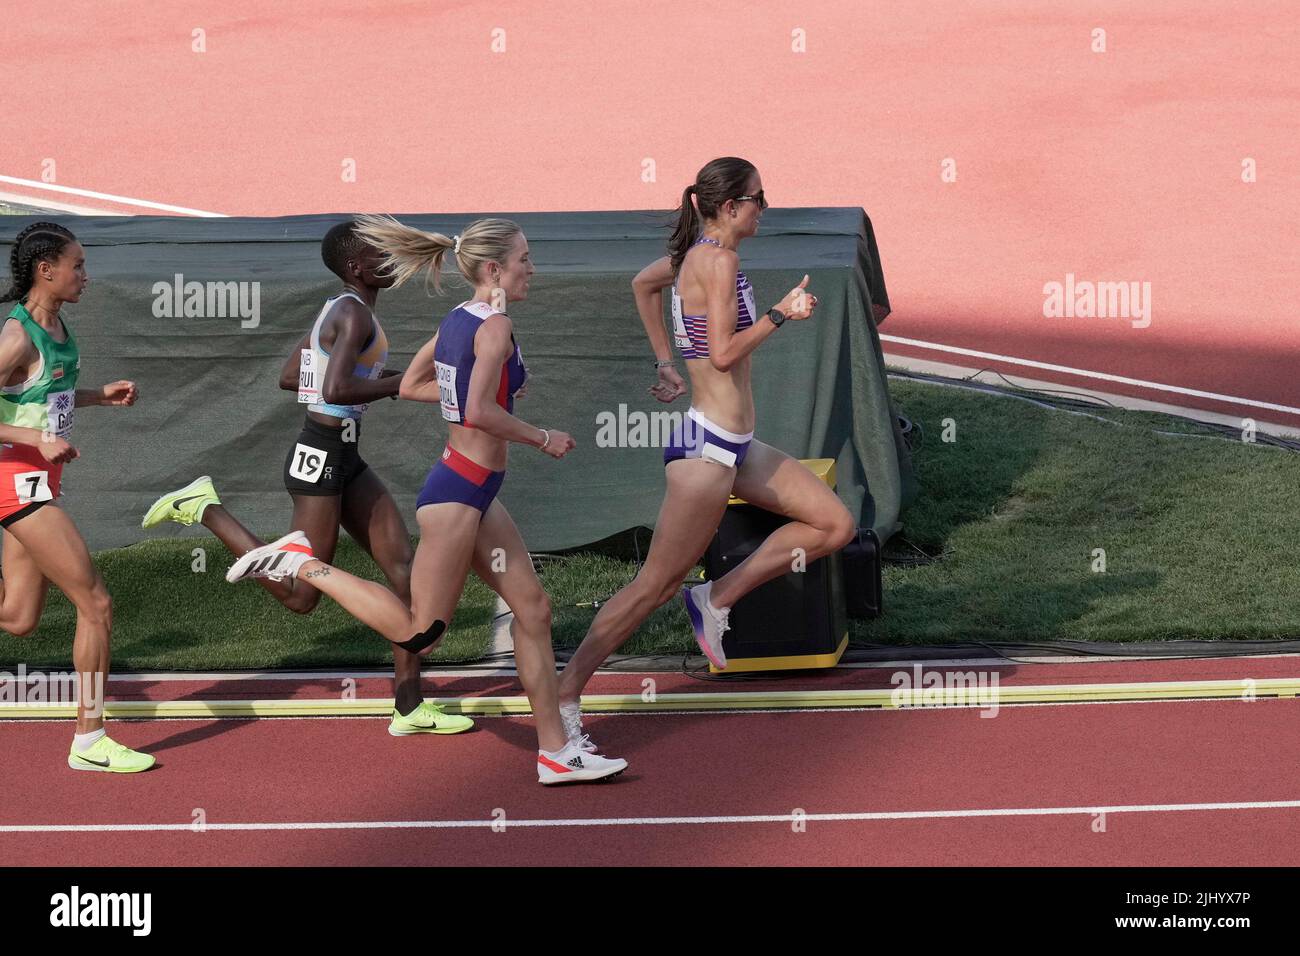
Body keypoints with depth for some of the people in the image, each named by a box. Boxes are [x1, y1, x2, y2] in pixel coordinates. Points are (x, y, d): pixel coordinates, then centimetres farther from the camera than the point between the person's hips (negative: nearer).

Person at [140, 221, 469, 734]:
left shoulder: (337, 309, 13)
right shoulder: (355, 314, -17)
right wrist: (397, 383, -16)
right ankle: (205, 509, 5)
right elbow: (335, 392, -29)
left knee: (406, 571, 6)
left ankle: (409, 707, 8)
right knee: (301, 596, -3)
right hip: (321, 457, -10)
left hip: (344, 458, 10)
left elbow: (289, 377, 20)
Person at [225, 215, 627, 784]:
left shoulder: (457, 320, 10)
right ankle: (303, 564, 1)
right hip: (459, 490, -10)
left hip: (476, 493, 10)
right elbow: (480, 413, -26)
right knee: (418, 631, -4)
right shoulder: (495, 325, -16)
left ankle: (555, 750, 13)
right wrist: (542, 438, -12)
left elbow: (411, 386, 20)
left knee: (533, 609, 10)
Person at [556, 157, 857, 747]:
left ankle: (717, 601, 10)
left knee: (836, 525, 7)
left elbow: (643, 282, 30)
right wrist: (782, 315, -12)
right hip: (707, 445, -10)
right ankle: (564, 696, -1)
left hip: (735, 446, 10)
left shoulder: (697, 253, 12)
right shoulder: (719, 258, -15)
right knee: (658, 584, -6)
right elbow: (723, 353, -21)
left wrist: (665, 363, 30)